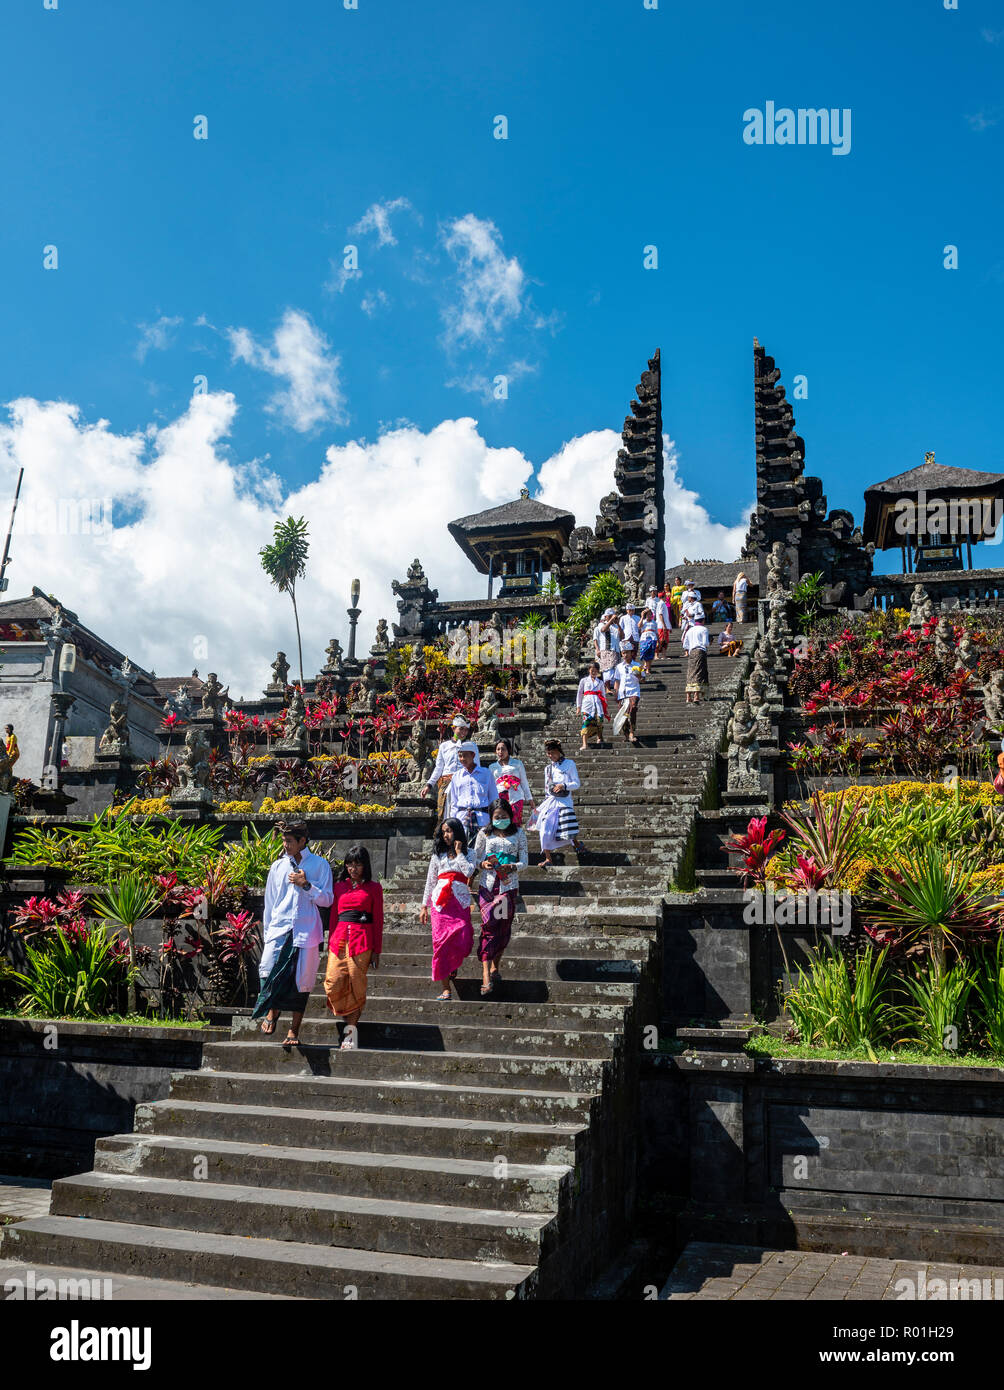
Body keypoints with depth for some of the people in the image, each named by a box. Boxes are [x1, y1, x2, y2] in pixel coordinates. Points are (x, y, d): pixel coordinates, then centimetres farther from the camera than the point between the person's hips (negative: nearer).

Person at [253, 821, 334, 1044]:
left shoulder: (320, 865, 4)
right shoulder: (278, 867, 12)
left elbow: (327, 899, 1)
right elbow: (269, 903, 17)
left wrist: (306, 885, -12)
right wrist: (266, 934, 15)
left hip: (306, 931, -1)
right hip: (279, 928, 2)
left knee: (301, 982, 1)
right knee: (270, 972, -15)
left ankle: (294, 1030, 14)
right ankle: (272, 1011, 12)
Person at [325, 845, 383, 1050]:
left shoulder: (373, 888, 6)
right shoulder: (339, 886, 14)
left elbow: (378, 921, 5)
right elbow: (333, 917, 17)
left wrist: (376, 951, 1)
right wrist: (330, 944, 12)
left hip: (362, 941, -3)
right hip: (339, 939, 3)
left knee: (356, 986, -4)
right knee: (333, 984, -7)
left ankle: (350, 1030, 6)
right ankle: (350, 1019, 16)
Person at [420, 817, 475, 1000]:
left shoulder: (467, 854, 12)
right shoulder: (438, 855, 15)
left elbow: (469, 871, -9)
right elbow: (430, 882, 16)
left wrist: (459, 852, -2)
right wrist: (424, 906, 12)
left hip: (460, 901, -1)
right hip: (441, 901, 1)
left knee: (463, 941, -10)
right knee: (441, 941, -9)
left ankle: (453, 966, 26)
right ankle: (445, 988, -6)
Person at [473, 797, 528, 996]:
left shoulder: (518, 833, 7)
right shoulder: (484, 834, 7)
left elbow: (524, 861, 5)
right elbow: (475, 858, 11)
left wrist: (512, 867, -15)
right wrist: (483, 864, -12)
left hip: (508, 886, 1)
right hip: (487, 885, -1)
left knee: (504, 928, 4)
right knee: (488, 927, -10)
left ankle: (495, 967, 24)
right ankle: (486, 977, -14)